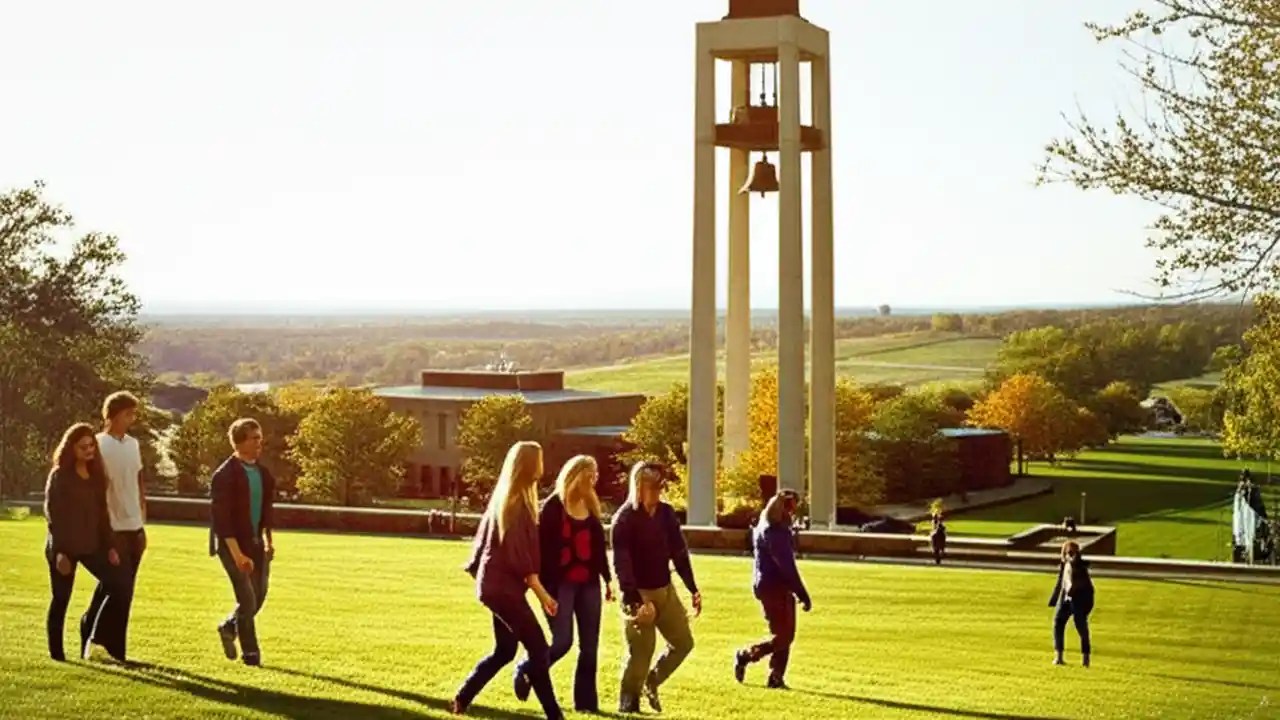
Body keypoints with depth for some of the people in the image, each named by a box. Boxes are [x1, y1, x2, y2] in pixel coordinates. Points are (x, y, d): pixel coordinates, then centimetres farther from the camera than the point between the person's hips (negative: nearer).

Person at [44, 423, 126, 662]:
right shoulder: (59, 476, -7)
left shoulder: (95, 474, 10)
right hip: (65, 547, -6)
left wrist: (109, 546, 9)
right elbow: (53, 515, -11)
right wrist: (59, 551, -17)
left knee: (117, 588, -2)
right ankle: (56, 654, 9)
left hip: (90, 545, 6)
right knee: (60, 600, 1)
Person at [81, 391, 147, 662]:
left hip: (134, 528, 7)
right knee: (118, 590, -8)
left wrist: (142, 524, 13)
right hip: (114, 529, -7)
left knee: (123, 592, 8)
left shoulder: (133, 444, 12)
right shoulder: (100, 445, -10)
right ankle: (96, 641, 2)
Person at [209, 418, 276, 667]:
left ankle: (229, 628, 36)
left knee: (259, 596, 10)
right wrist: (237, 554, -23)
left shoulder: (263, 473, 6)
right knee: (247, 598, -7)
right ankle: (250, 653, 7)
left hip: (256, 542, 7)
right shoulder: (225, 474, -15)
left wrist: (268, 539, 10)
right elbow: (220, 516, -18)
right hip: (233, 543, -7)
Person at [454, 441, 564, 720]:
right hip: (504, 586, -10)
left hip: (497, 583, 10)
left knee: (504, 650, 17)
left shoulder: (503, 497, 12)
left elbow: (485, 539, 20)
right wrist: (541, 592, -17)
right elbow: (519, 553, -20)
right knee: (538, 648, -7)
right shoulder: (517, 502, -16)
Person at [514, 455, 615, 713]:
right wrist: (546, 585, -16)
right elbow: (542, 547, -11)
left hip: (588, 583, 6)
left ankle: (586, 700, 12)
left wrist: (607, 579, 16)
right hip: (561, 583, -6)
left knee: (589, 645, 4)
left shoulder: (591, 507, 10)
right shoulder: (553, 506, -8)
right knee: (562, 642, -11)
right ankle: (526, 670, 15)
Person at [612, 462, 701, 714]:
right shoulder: (624, 518, -15)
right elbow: (621, 563, -20)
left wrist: (693, 589, 7)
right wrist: (632, 600, -27)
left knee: (683, 642, 10)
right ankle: (628, 701, 13)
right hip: (639, 593, -6)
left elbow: (679, 552, 9)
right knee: (640, 651, -3)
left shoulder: (666, 513, 3)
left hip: (665, 589, 6)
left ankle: (651, 681, 27)